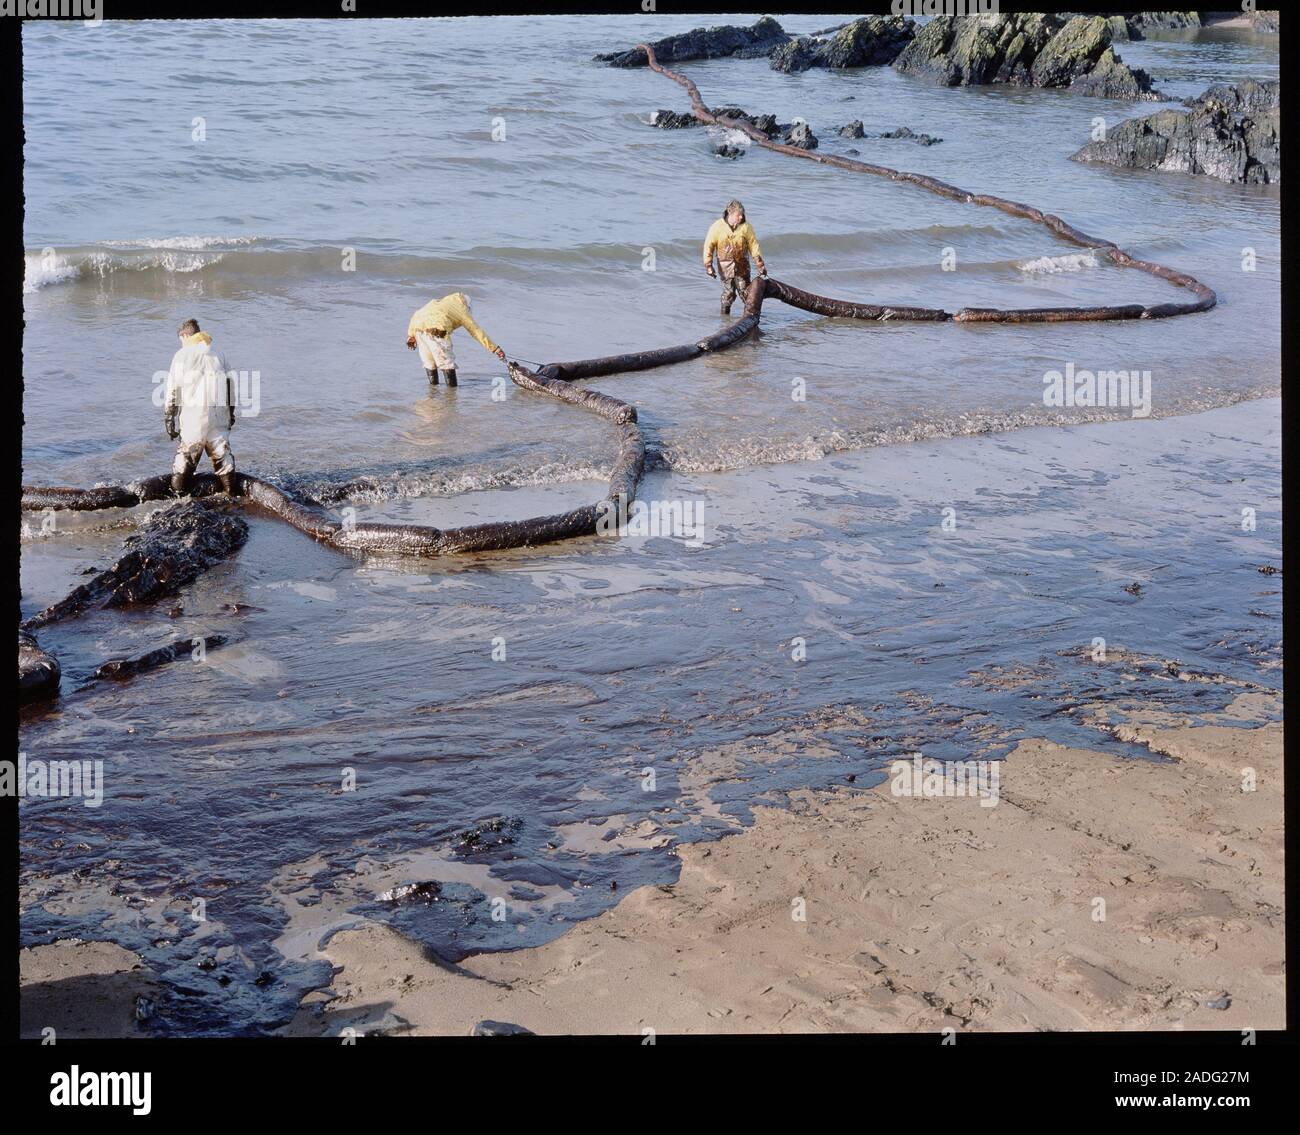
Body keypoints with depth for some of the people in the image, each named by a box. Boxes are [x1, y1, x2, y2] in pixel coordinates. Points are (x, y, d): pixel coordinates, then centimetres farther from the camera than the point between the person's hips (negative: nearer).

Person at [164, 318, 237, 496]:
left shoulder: (181, 356, 0)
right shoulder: (218, 355, 13)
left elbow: (173, 390, -2)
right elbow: (231, 387, 13)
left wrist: (169, 419, 3)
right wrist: (230, 414, 20)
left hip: (192, 418, -3)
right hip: (218, 418, 3)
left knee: (184, 459, 4)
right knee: (223, 457, 10)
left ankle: (178, 498, 5)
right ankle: (231, 494, 13)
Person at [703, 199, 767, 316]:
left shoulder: (746, 226, -6)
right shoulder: (717, 227, -9)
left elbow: (753, 245, -1)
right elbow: (708, 246, -3)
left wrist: (760, 264, -3)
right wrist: (708, 265, -7)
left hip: (742, 265, 1)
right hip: (725, 265, -1)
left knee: (745, 292, -1)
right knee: (728, 292, 0)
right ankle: (724, 314, 15)